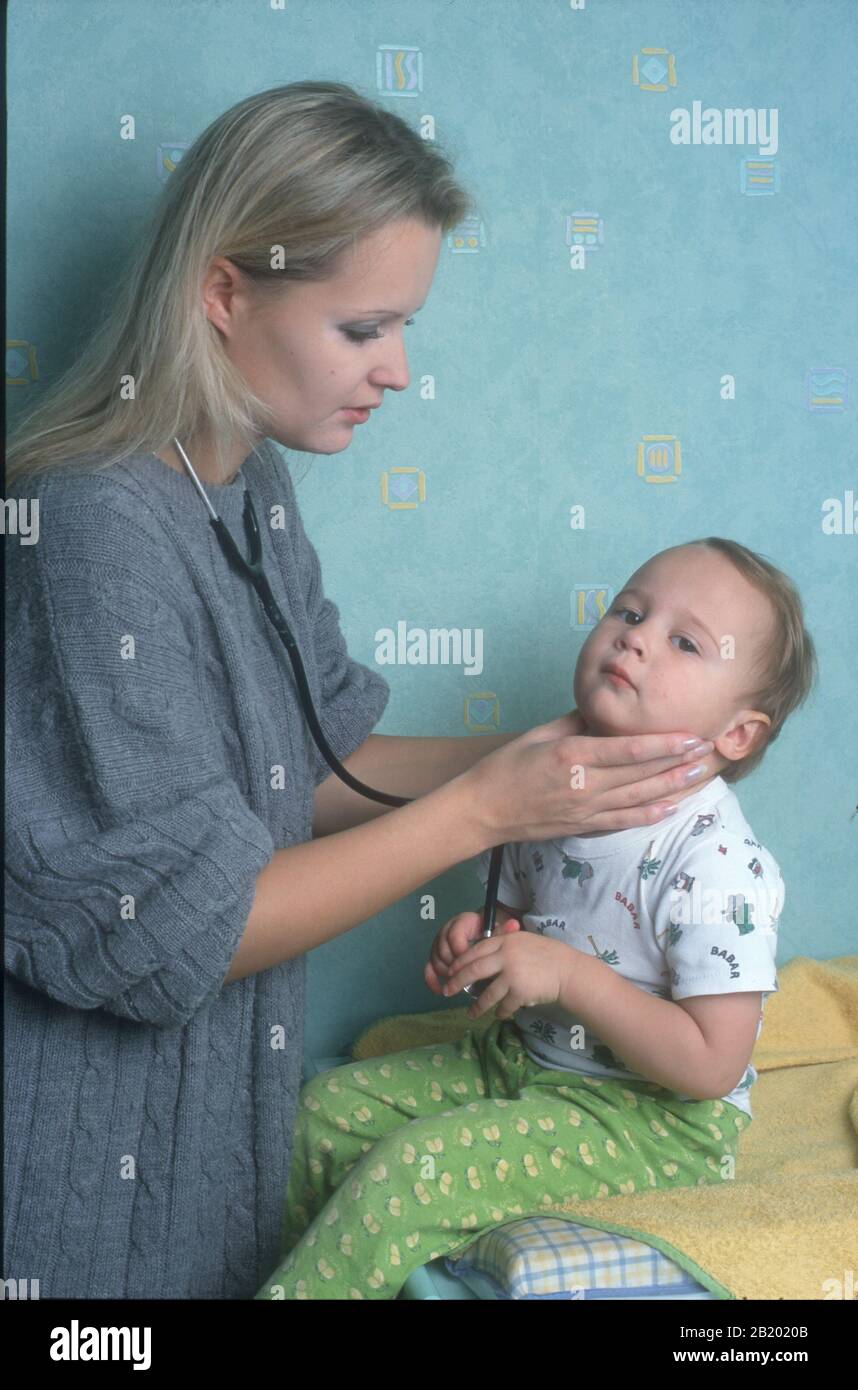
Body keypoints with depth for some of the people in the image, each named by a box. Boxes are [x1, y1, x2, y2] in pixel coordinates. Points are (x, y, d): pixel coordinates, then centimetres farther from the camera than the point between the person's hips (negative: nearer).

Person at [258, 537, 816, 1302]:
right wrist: (479, 946, -7)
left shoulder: (720, 864, -24)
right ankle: (324, 1269, 27)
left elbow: (711, 1065, -25)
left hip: (652, 1118, -8)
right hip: (520, 1057, 8)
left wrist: (567, 975, -29)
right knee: (329, 1106, 7)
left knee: (412, 1166, -23)